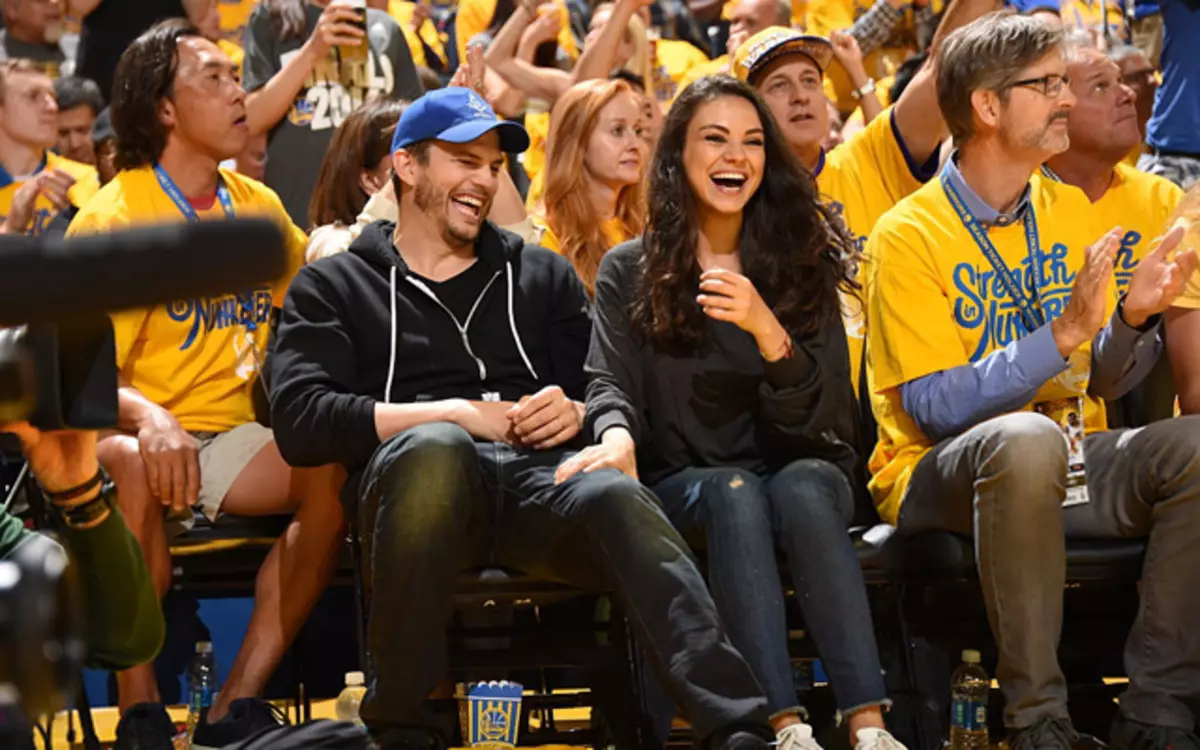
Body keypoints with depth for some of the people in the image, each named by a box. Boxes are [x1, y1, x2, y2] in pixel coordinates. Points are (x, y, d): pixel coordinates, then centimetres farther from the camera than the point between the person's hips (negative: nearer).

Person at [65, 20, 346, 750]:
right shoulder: (112, 219, -7)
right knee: (131, 466, -39)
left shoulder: (259, 207, 11)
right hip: (147, 439, -5)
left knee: (340, 463, -24)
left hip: (236, 437, 5)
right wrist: (147, 416, -33)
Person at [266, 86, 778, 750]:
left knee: (619, 499, -34)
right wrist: (457, 413, -4)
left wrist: (578, 413, -5)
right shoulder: (332, 287, 21)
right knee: (434, 447, -39)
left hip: (543, 475, 2)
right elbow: (300, 421, 3)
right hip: (424, 475, -2)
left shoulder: (543, 276, 31)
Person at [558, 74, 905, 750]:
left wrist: (766, 330, -23)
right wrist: (618, 436, -30)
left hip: (801, 466, 1)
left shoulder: (803, 263, 8)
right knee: (733, 492, -34)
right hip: (682, 483, 0)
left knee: (805, 486, -34)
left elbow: (817, 416, -3)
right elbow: (612, 385, -5)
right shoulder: (629, 271, 8)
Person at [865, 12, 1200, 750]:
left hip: (1065, 464, 6)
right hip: (939, 475, -5)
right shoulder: (910, 235, -9)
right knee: (1026, 437, -38)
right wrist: (1062, 333, -24)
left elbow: (1102, 383, 12)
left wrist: (1132, 320, -10)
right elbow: (933, 408, -17)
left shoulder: (1071, 211, 9)